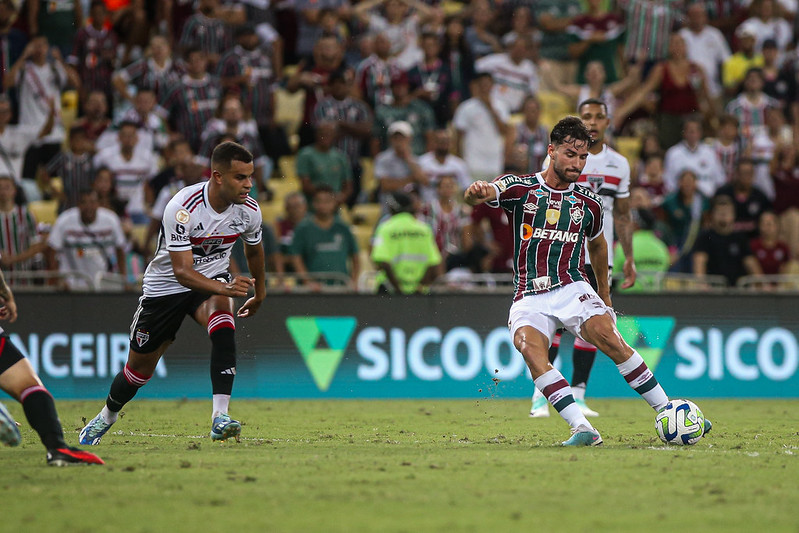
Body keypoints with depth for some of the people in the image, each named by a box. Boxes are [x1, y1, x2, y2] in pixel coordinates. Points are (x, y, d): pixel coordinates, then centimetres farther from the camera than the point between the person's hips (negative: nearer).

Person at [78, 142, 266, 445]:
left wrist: (259, 295, 23)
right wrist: (225, 288, -48)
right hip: (165, 285, -2)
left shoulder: (249, 210, -14)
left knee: (222, 324, -33)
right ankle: (106, 418, 41)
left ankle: (220, 419, -38)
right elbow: (182, 271, -33)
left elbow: (254, 250, 10)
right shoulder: (182, 209, -31)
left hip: (213, 279, 2)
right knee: (140, 366, 10)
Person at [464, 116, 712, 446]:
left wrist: (604, 293, 36)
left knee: (610, 339, -25)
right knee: (529, 347, -31)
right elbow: (479, 196, -15)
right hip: (530, 297, -1)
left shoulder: (588, 203, 10)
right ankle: (582, 429, -37)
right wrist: (476, 193, -41)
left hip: (573, 289, 1)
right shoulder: (521, 188, 2)